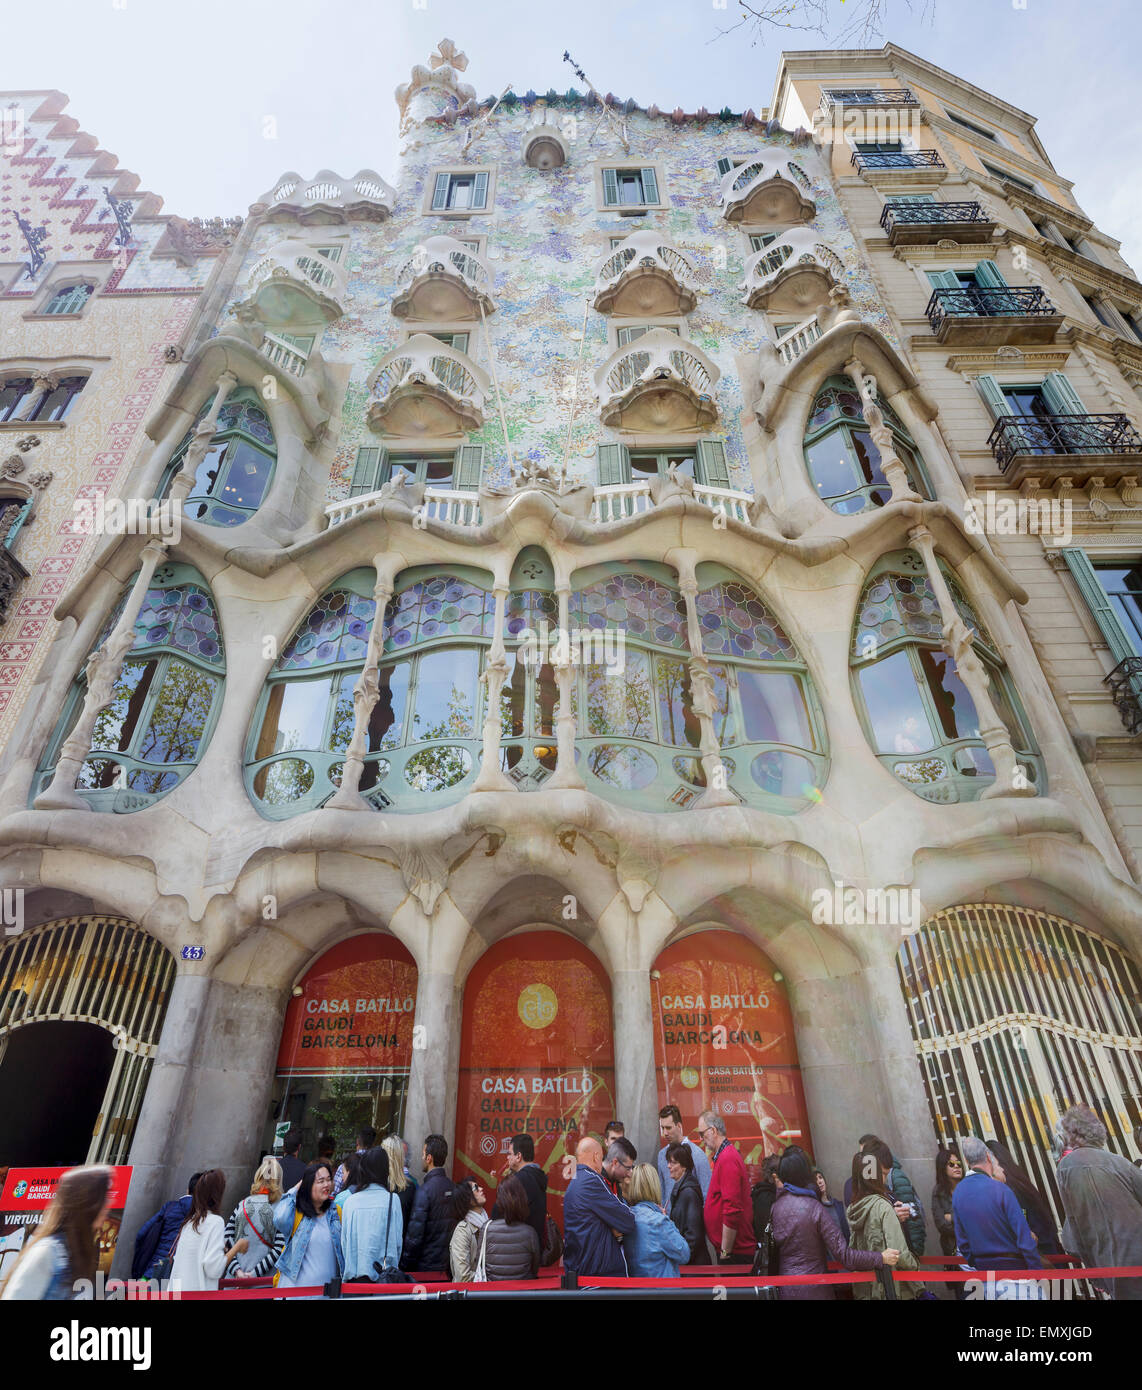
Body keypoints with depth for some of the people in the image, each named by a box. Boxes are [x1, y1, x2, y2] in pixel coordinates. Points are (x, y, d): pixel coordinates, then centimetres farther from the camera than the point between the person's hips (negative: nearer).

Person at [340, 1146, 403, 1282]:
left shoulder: (350, 1201, -5)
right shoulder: (393, 1199, -8)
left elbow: (344, 1240, 4)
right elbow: (398, 1240, 0)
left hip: (355, 1274, 2)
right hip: (385, 1274, -2)